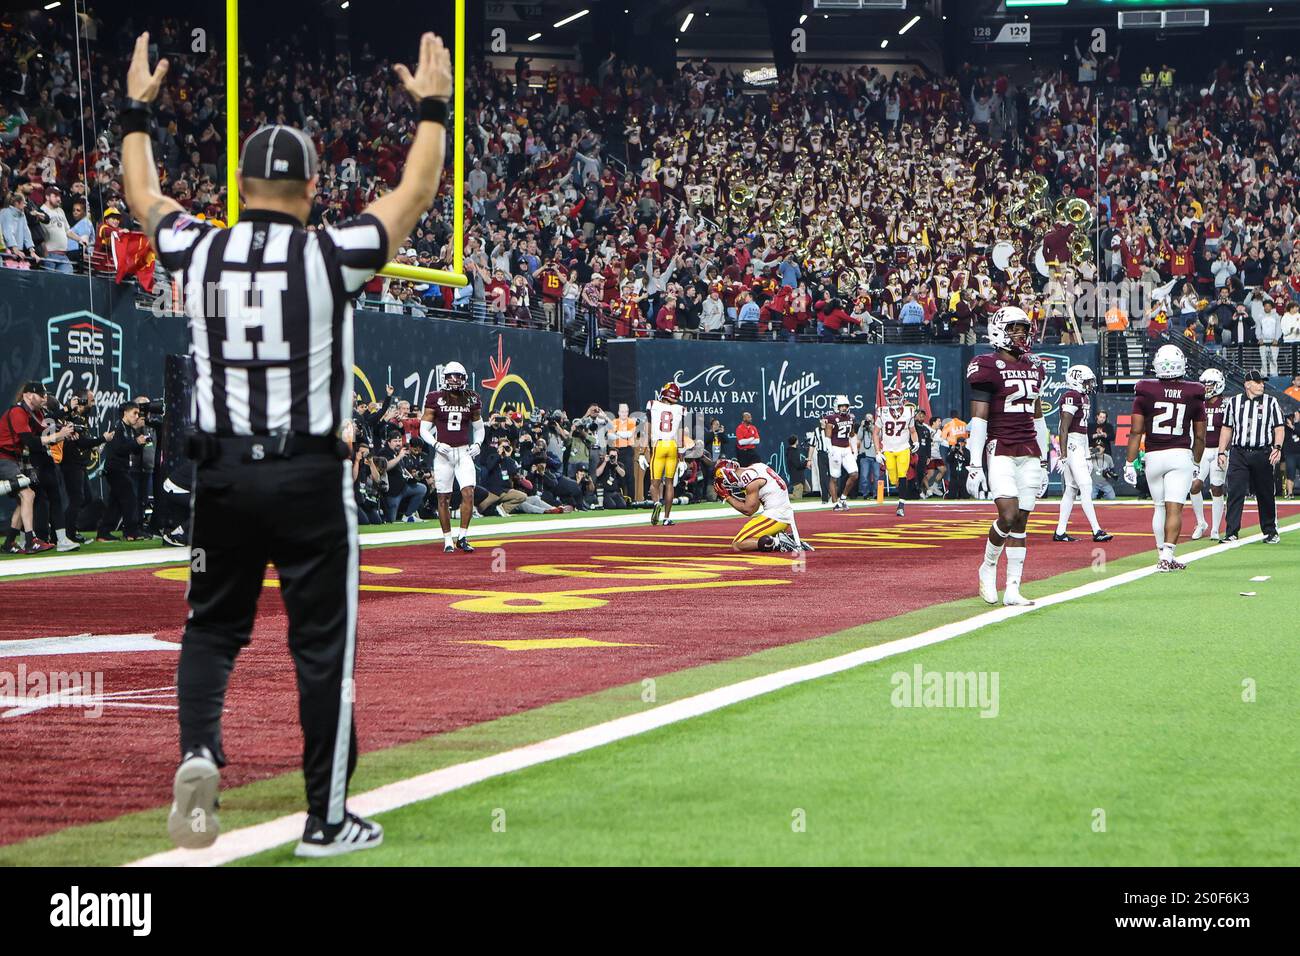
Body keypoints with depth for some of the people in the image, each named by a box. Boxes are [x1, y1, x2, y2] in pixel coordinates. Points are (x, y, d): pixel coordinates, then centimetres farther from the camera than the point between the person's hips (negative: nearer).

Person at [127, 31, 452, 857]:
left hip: (222, 471, 3)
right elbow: (416, 196, 5)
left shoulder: (199, 252, 1)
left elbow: (144, 197, 22)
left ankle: (199, 749, -10)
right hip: (310, 475, -3)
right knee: (323, 641, 4)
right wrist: (432, 108, 17)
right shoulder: (332, 256, -7)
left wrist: (138, 113, 35)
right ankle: (327, 819, 7)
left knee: (213, 626, 16)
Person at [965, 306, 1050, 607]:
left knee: (1021, 522, 3)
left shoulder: (1032, 367, 15)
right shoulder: (987, 367, -6)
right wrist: (975, 466, -15)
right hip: (1000, 451, -6)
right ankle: (988, 566, 9)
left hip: (1029, 452, 6)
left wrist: (1043, 462, 20)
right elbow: (979, 419, -10)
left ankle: (1012, 590, 5)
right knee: (1009, 515, -18)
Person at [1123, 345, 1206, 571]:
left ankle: (1164, 554, 20)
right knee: (1174, 508, -6)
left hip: (1153, 456, 1)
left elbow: (1136, 431, -3)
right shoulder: (1194, 395, 2)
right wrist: (1196, 463, 23)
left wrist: (1130, 463, 1)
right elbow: (1200, 436, 9)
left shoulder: (1145, 392, -2)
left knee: (1159, 507, 14)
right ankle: (1167, 556, -16)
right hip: (1181, 455, -1)